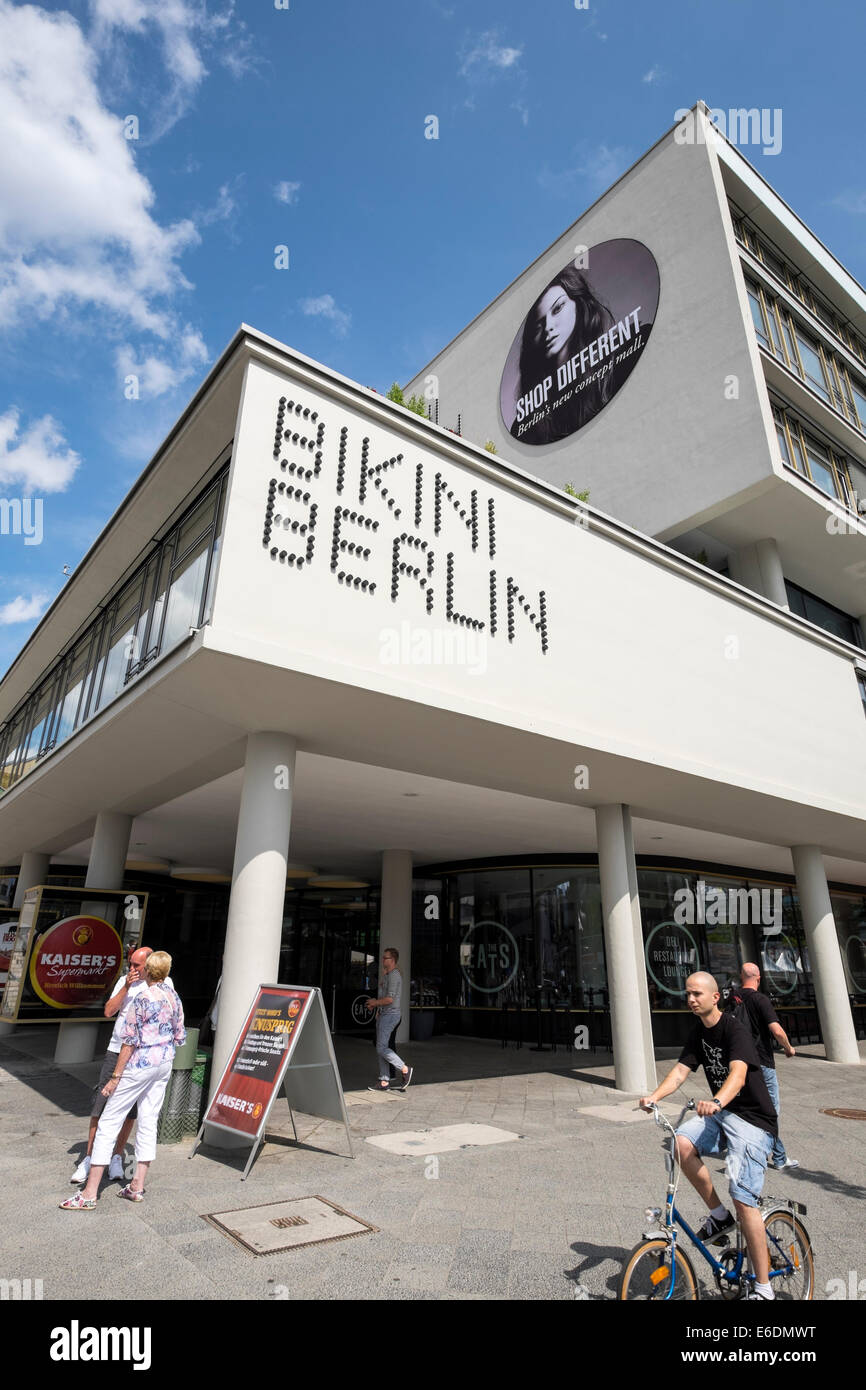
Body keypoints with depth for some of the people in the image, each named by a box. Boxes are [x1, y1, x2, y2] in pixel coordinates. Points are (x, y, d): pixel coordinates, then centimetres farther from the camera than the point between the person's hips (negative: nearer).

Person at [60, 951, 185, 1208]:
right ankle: (137, 1186, 19)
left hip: (140, 1064, -7)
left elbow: (130, 1041, -16)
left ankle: (89, 1194, 5)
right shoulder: (174, 997, 4)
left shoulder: (142, 999, -17)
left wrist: (115, 1076, -10)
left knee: (109, 1122, 2)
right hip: (165, 1063, 7)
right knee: (148, 1121, 13)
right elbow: (179, 1036, 10)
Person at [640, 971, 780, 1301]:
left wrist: (715, 1102, -52)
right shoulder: (699, 1032, 4)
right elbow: (681, 1069, -3)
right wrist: (653, 1096, -20)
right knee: (681, 1142, -19)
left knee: (743, 1199, -11)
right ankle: (718, 1215, 1)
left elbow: (738, 1073, -34)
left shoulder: (735, 1030, -18)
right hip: (721, 1113, 6)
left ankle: (763, 1287, 8)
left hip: (753, 1119, -6)